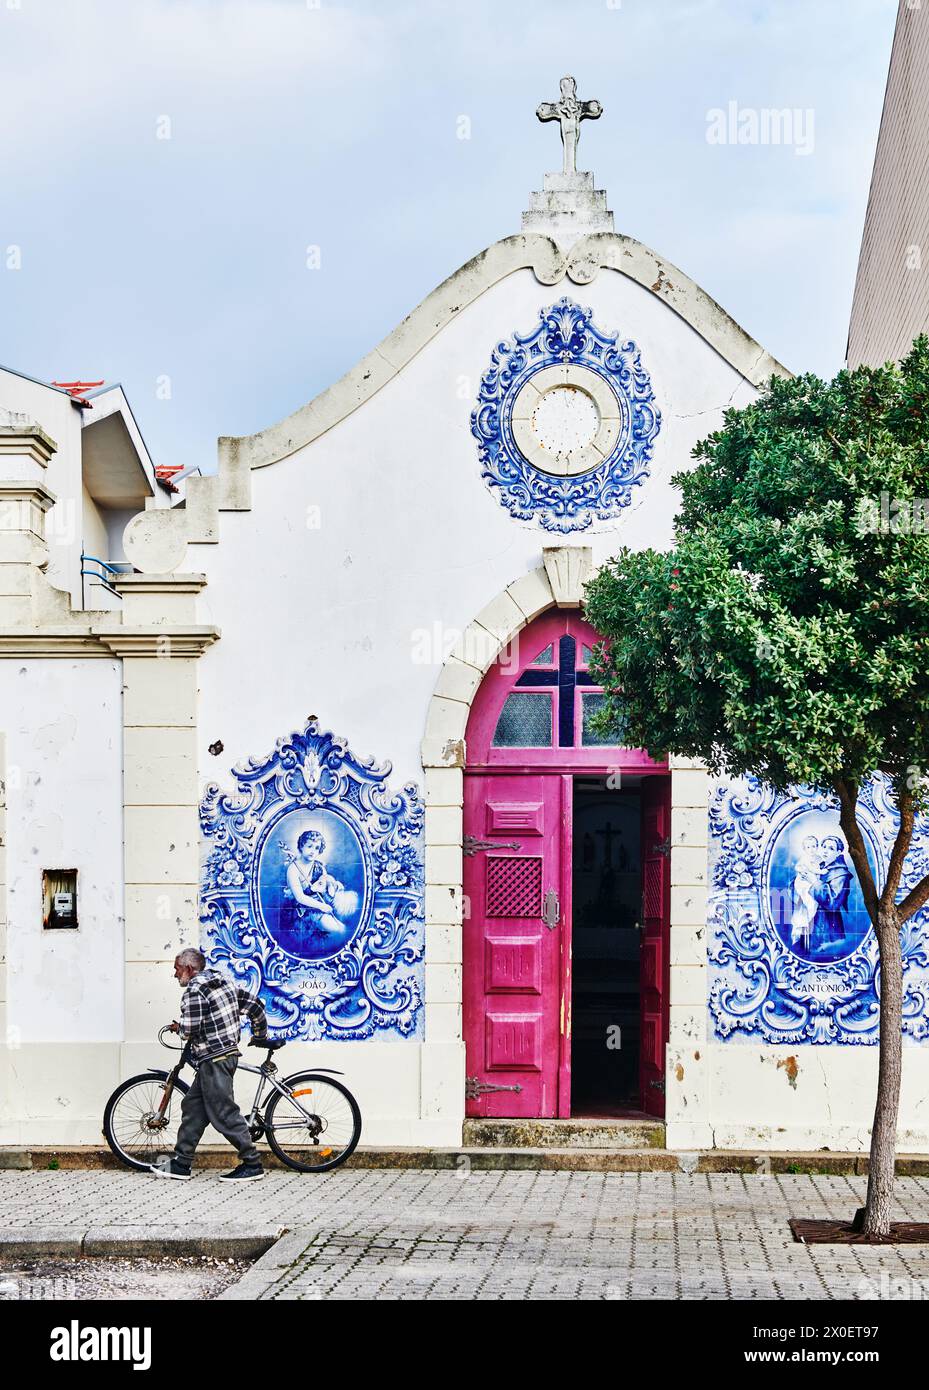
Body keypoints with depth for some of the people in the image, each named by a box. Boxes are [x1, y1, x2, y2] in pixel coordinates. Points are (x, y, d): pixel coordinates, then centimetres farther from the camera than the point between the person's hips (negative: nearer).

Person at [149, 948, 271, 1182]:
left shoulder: (194, 991, -13)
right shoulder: (225, 982, 13)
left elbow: (190, 1030, -19)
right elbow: (255, 1006, 14)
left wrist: (177, 1028, 4)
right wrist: (261, 1036, 25)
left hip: (213, 1059, -10)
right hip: (229, 1051, 10)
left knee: (224, 1113, -5)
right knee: (193, 1106, 13)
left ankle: (252, 1164, -2)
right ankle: (181, 1163, 17)